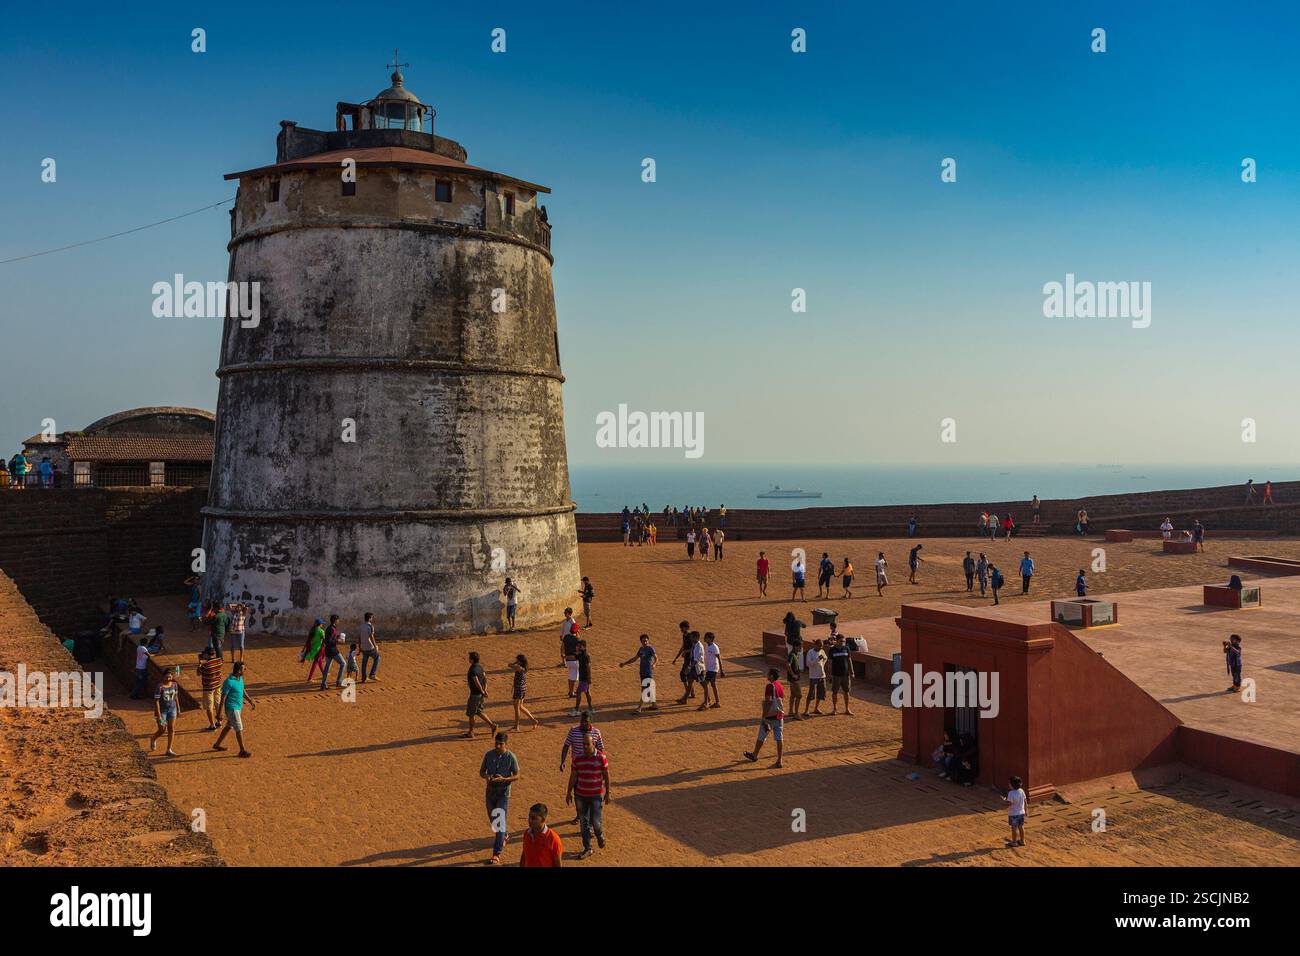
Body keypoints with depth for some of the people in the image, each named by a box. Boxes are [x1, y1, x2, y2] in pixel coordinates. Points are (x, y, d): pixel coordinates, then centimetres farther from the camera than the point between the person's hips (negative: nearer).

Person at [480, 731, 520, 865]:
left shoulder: (511, 757, -13)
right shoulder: (489, 755, -4)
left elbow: (516, 776, -7)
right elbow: (482, 771, 6)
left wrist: (503, 779, -24)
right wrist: (486, 776, -17)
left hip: (503, 793, -4)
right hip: (490, 792, 4)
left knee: (501, 822, -9)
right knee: (493, 819, 19)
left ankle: (496, 854, -8)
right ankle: (504, 835, 49)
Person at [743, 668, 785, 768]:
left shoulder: (770, 686, -16)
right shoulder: (780, 686, 7)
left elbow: (767, 702, -21)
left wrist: (764, 717, -21)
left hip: (770, 715, -7)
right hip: (780, 715, 7)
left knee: (761, 737, 10)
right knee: (779, 738, 4)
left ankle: (754, 756, 27)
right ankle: (779, 761, 3)